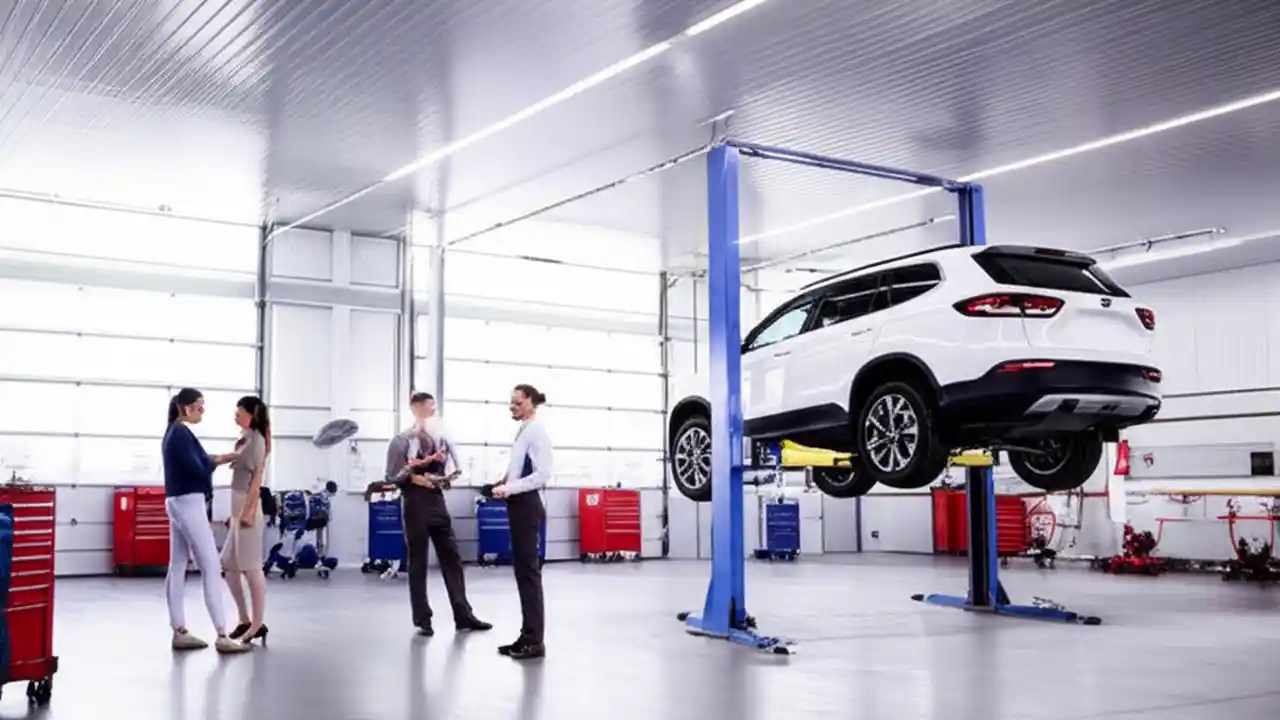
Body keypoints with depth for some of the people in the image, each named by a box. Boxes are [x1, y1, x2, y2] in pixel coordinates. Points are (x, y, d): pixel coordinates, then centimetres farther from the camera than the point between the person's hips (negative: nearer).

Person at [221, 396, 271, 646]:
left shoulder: (256, 439, -8)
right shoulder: (245, 439, 16)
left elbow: (257, 478, -14)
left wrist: (249, 511, -20)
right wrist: (234, 512, 17)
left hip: (248, 507, -9)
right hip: (238, 507, 9)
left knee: (251, 568, -5)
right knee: (229, 565, 11)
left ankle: (257, 625, 0)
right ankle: (245, 620, 18)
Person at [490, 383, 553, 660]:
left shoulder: (536, 431, -13)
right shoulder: (523, 431, 14)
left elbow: (542, 475, -19)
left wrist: (509, 489, -18)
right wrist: (504, 483, 7)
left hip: (527, 505, -10)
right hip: (519, 505, 10)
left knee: (529, 572, -4)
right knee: (523, 571, 13)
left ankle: (534, 641, 2)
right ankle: (528, 636, 21)